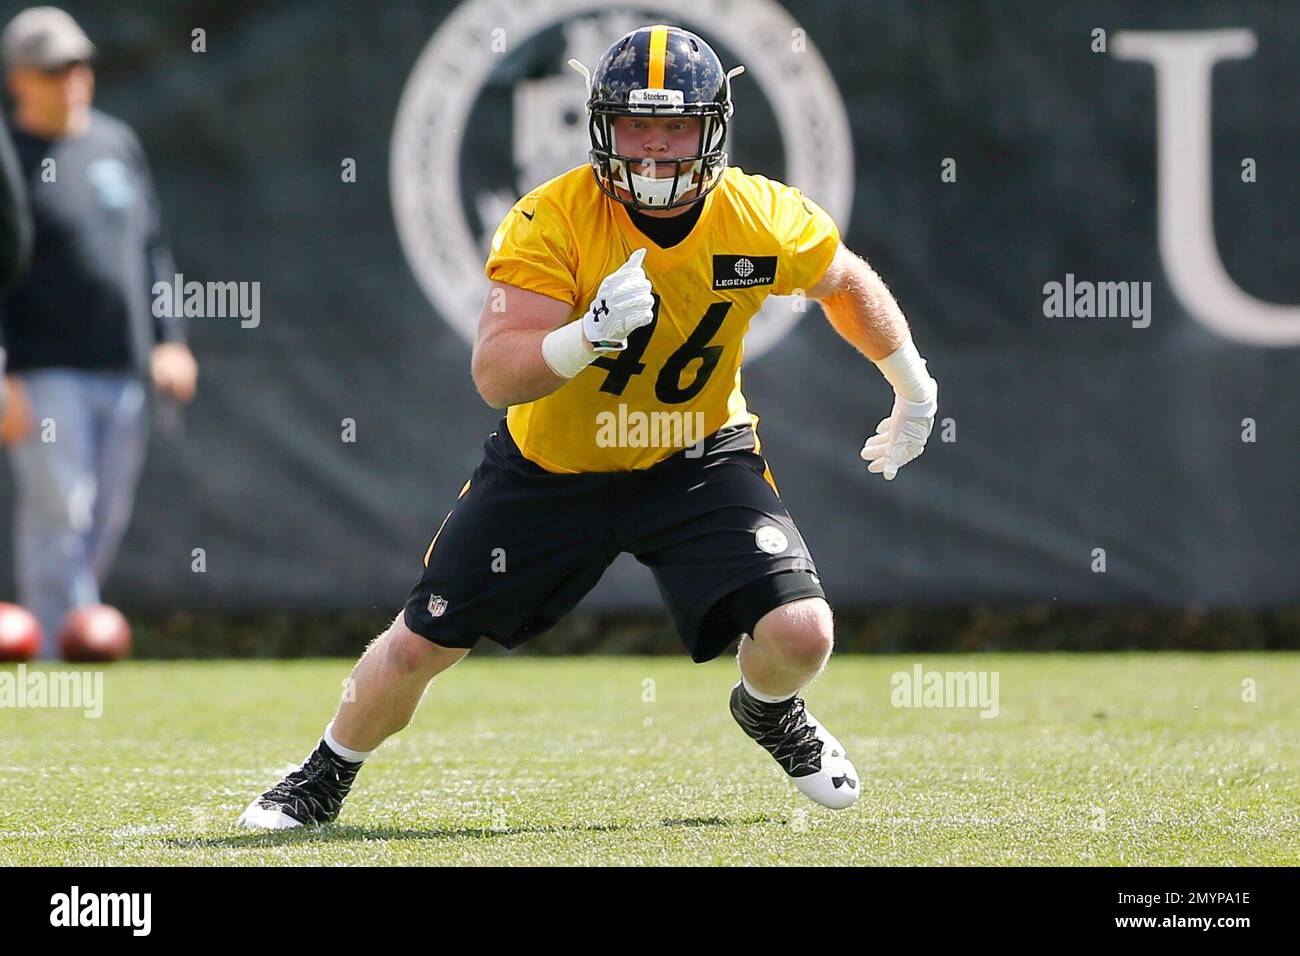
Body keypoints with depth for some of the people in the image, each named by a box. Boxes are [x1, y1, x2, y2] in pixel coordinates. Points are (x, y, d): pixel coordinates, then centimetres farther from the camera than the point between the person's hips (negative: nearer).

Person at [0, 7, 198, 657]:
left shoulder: (118, 144, 14)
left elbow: (151, 249, 21)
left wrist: (169, 339, 11)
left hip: (123, 373, 6)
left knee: (107, 522, 7)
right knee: (59, 517, -11)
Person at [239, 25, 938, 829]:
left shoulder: (765, 221, -18)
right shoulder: (551, 221, -25)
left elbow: (847, 283, 5)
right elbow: (495, 377, -33)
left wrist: (914, 389, 15)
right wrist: (586, 338, -50)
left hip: (696, 460, 1)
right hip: (550, 464, -1)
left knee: (798, 633, -18)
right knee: (418, 648, 2)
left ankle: (769, 713, 21)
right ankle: (327, 779, 33)